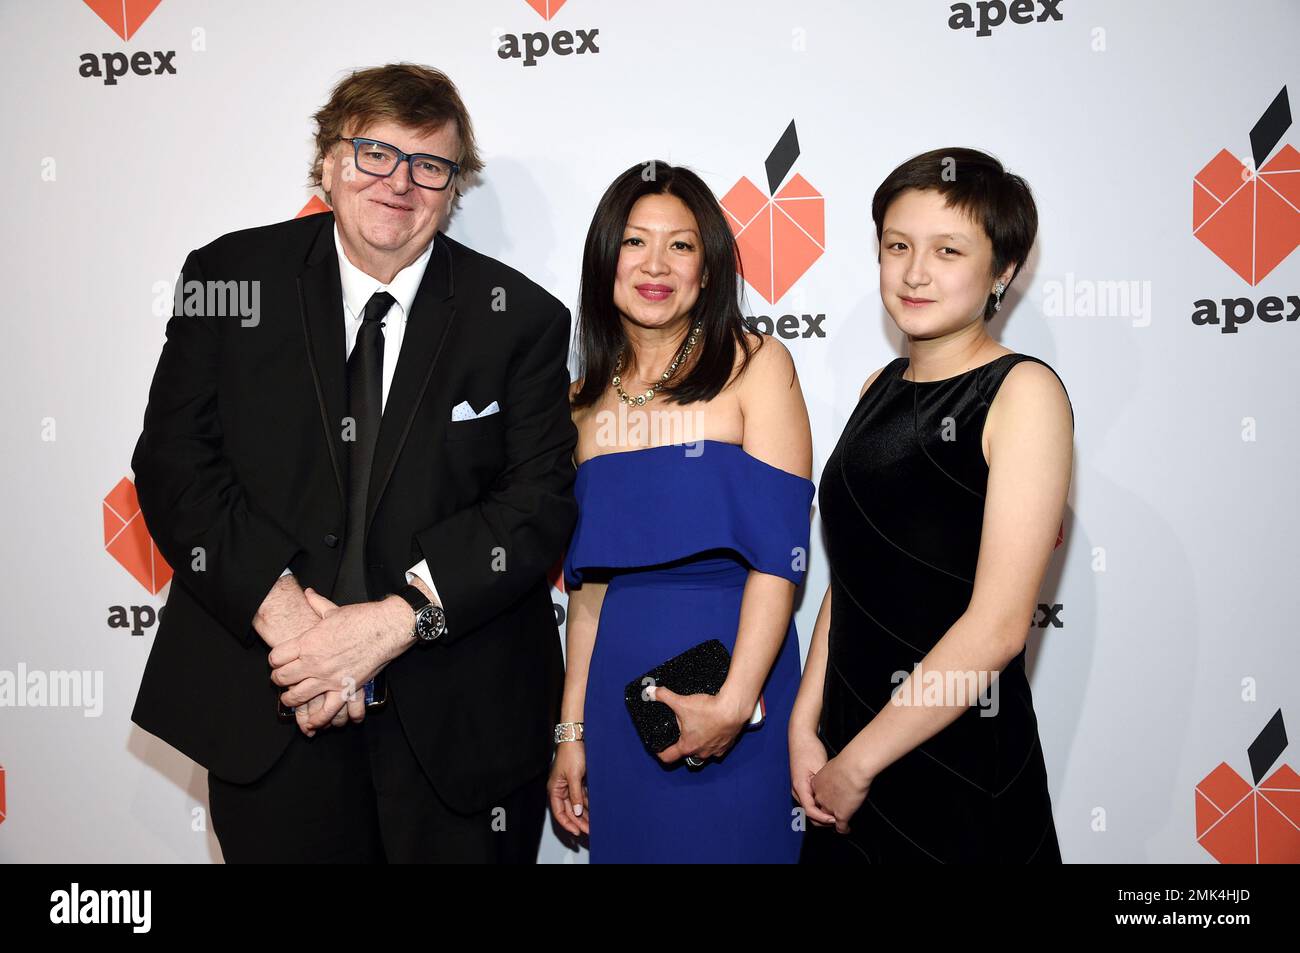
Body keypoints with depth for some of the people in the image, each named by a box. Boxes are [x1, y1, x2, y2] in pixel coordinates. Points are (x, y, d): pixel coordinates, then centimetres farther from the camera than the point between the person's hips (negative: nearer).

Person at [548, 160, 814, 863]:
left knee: (731, 843, 8)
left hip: (733, 657, -4)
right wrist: (571, 730, 8)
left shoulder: (755, 365, -5)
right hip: (620, 682, 4)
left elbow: (780, 551, -11)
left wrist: (735, 702, -19)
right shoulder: (591, 399, 8)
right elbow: (589, 579, 10)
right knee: (629, 844, 15)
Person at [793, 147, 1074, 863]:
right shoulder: (880, 388, 7)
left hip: (959, 763, -6)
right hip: (850, 739, 6)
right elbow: (850, 579, 9)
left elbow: (997, 625, -19)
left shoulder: (1023, 393, -13)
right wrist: (805, 723, 0)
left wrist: (859, 762, -14)